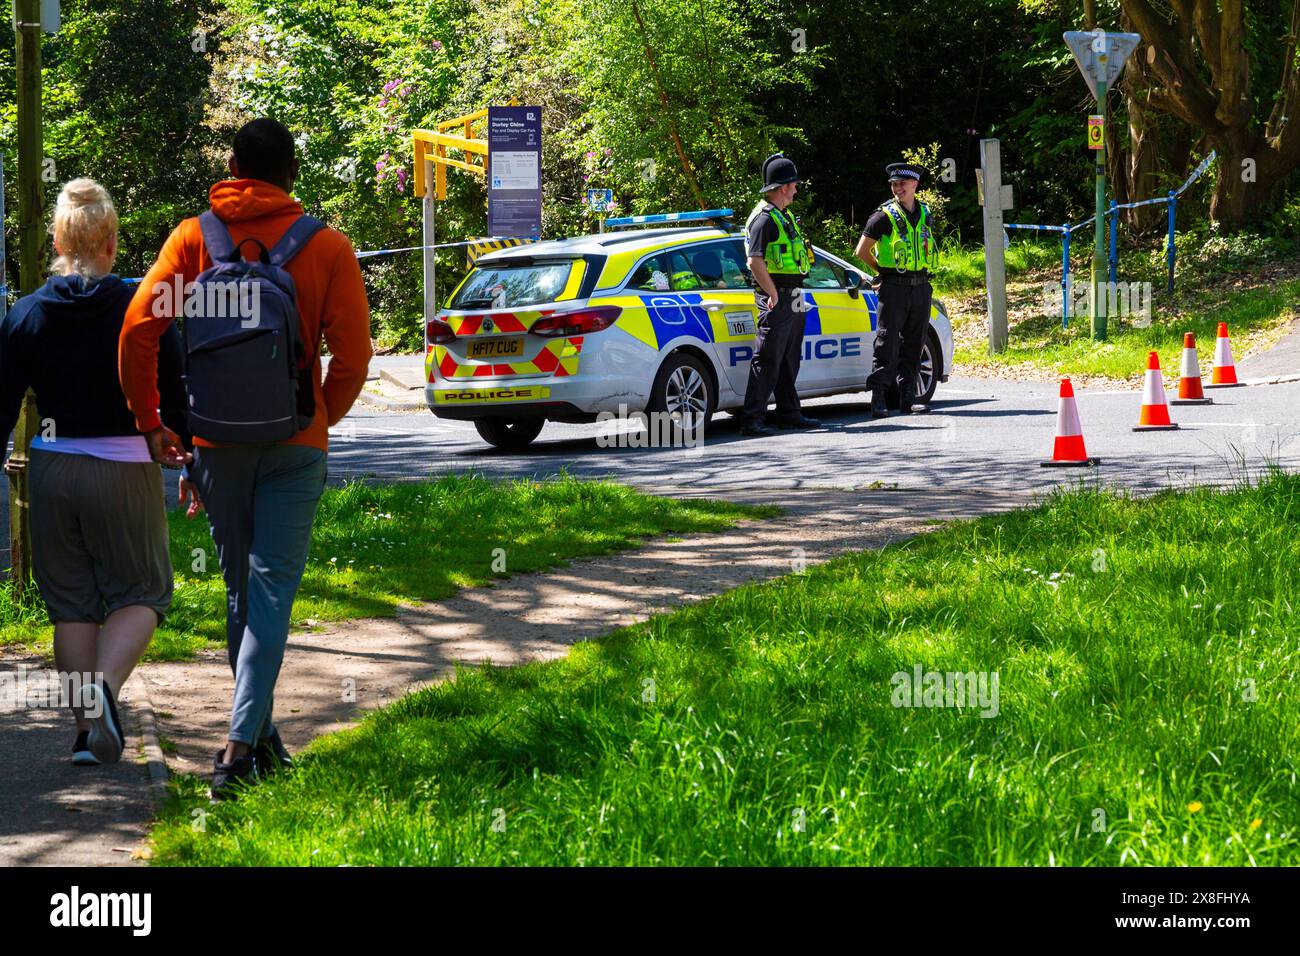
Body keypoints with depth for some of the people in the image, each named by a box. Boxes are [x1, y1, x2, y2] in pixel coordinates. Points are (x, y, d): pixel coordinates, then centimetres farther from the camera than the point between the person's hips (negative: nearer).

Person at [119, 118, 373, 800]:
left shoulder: (193, 238, 2)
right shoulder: (326, 248, -2)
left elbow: (137, 328, -8)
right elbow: (353, 355, -6)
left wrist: (149, 421, 2)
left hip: (216, 439, 2)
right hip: (295, 442, -2)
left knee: (240, 588, 17)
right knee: (272, 591, -2)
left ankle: (258, 731, 25)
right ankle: (241, 746, -15)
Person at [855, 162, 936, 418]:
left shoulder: (925, 214, 12)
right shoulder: (884, 217, -5)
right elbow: (861, 251, -1)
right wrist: (882, 272, 7)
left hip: (921, 287, 5)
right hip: (893, 289, -5)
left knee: (913, 344, 8)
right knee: (887, 342, -8)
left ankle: (907, 396, 13)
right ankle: (878, 397, -8)